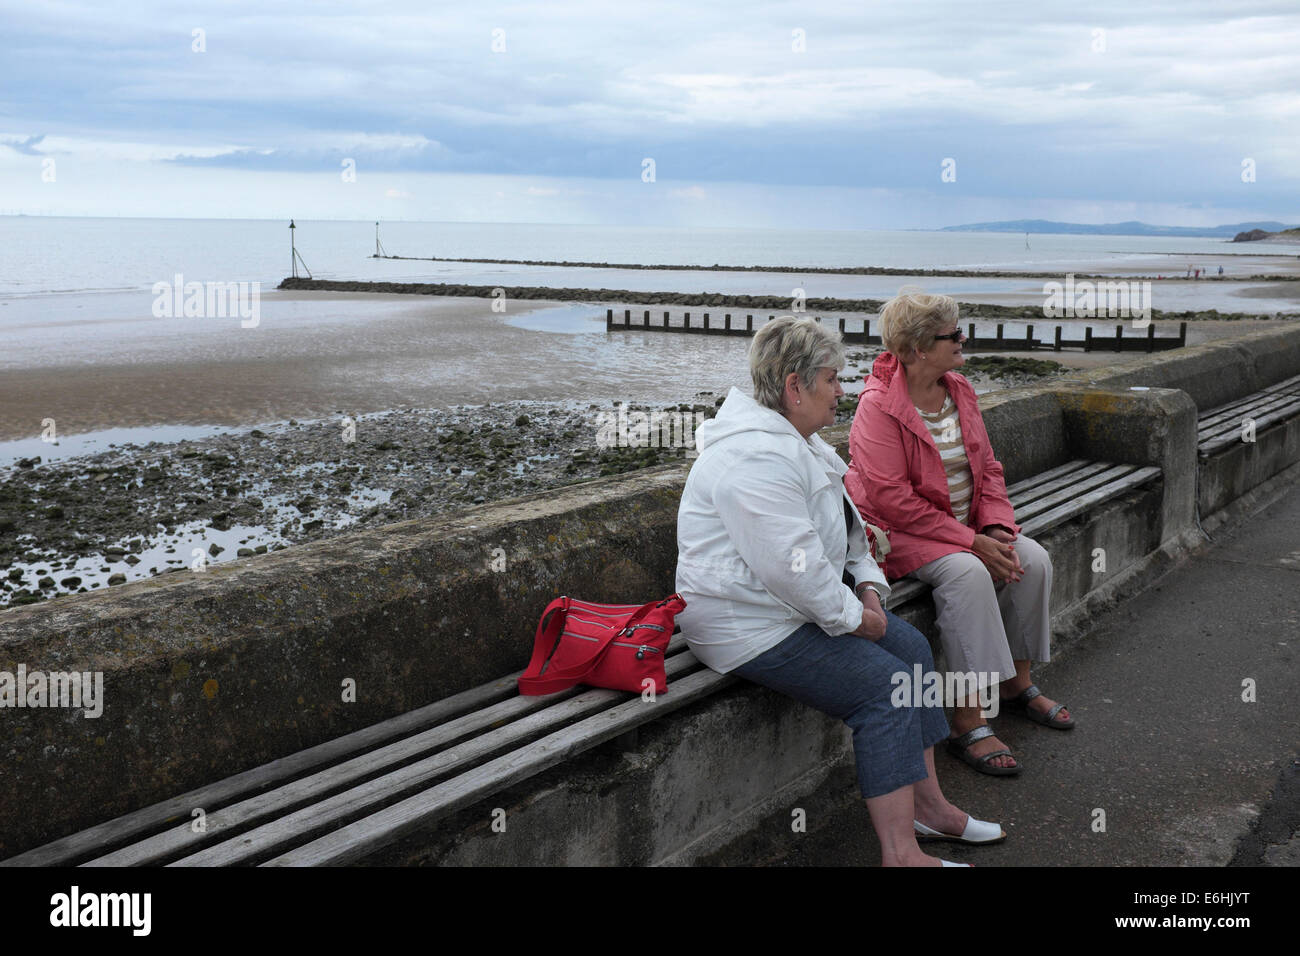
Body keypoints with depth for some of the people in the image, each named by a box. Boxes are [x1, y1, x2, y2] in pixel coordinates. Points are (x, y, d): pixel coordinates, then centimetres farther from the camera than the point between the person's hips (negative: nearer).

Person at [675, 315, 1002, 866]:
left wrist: (868, 584, 8)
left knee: (912, 649, 8)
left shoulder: (796, 441, 13)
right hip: (752, 627, -11)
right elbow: (791, 565, -30)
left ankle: (927, 805, 17)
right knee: (884, 685, -17)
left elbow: (843, 524, 23)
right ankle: (900, 854, -12)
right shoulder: (758, 457, -25)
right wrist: (853, 615, -17)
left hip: (799, 605, 11)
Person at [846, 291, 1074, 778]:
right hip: (899, 534, -8)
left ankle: (1016, 684, 10)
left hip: (965, 525, 8)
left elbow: (987, 468, 11)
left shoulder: (959, 391, 6)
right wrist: (971, 542, -23)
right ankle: (967, 723, -26)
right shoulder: (878, 408, -19)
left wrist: (995, 529, -8)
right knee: (967, 573, -32)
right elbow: (893, 500, -23)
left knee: (1032, 559, -10)